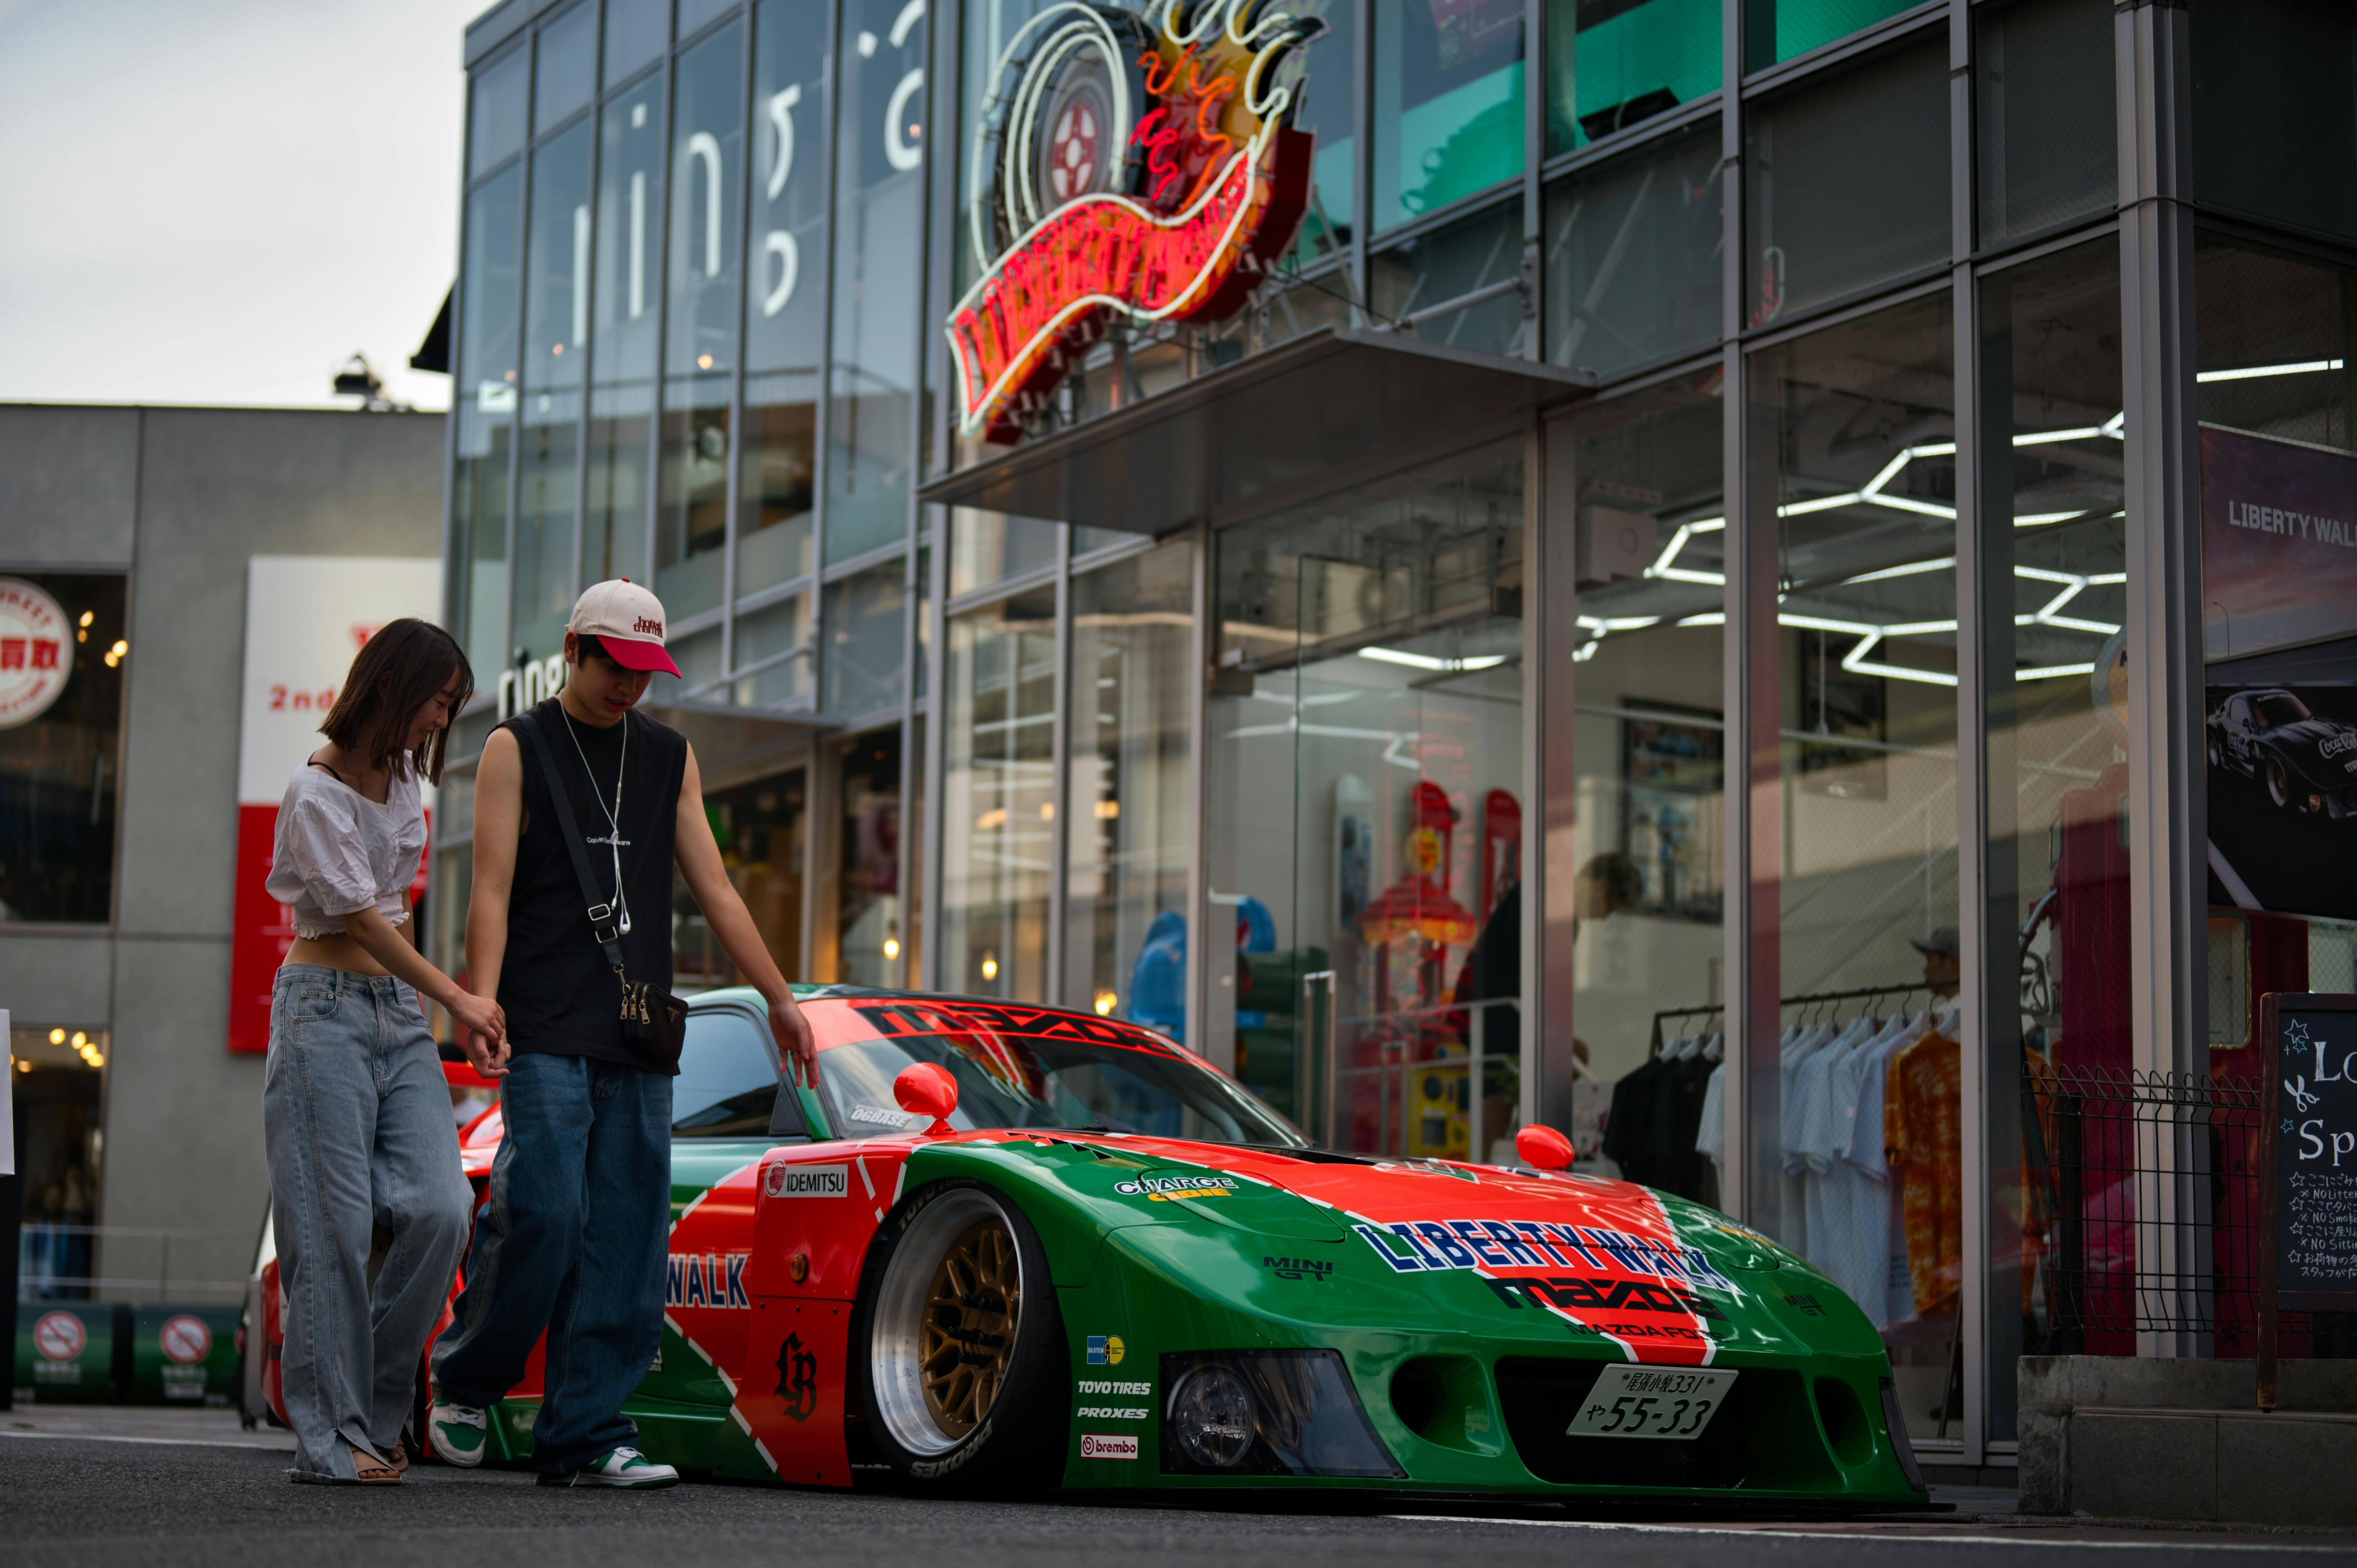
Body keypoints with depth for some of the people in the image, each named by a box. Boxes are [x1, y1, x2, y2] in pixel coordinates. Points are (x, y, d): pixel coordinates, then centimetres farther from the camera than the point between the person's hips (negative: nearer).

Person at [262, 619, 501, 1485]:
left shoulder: (401, 774, 14)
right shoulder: (317, 792, -10)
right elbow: (361, 919, -12)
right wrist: (457, 999, -11)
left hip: (400, 1015, 7)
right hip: (326, 1012, -7)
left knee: (439, 1210, -9)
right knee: (334, 1226, -9)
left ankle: (374, 1412, 2)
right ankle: (330, 1437, -4)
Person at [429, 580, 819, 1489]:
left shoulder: (670, 757, 17)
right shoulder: (517, 750, 4)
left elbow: (713, 888, 18)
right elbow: (493, 892, -4)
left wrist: (780, 998, 14)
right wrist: (481, 1005, -17)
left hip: (639, 1040, 5)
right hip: (546, 1034, -5)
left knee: (626, 1240, 0)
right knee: (545, 1216, -14)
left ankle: (585, 1437, 3)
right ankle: (465, 1379, 9)